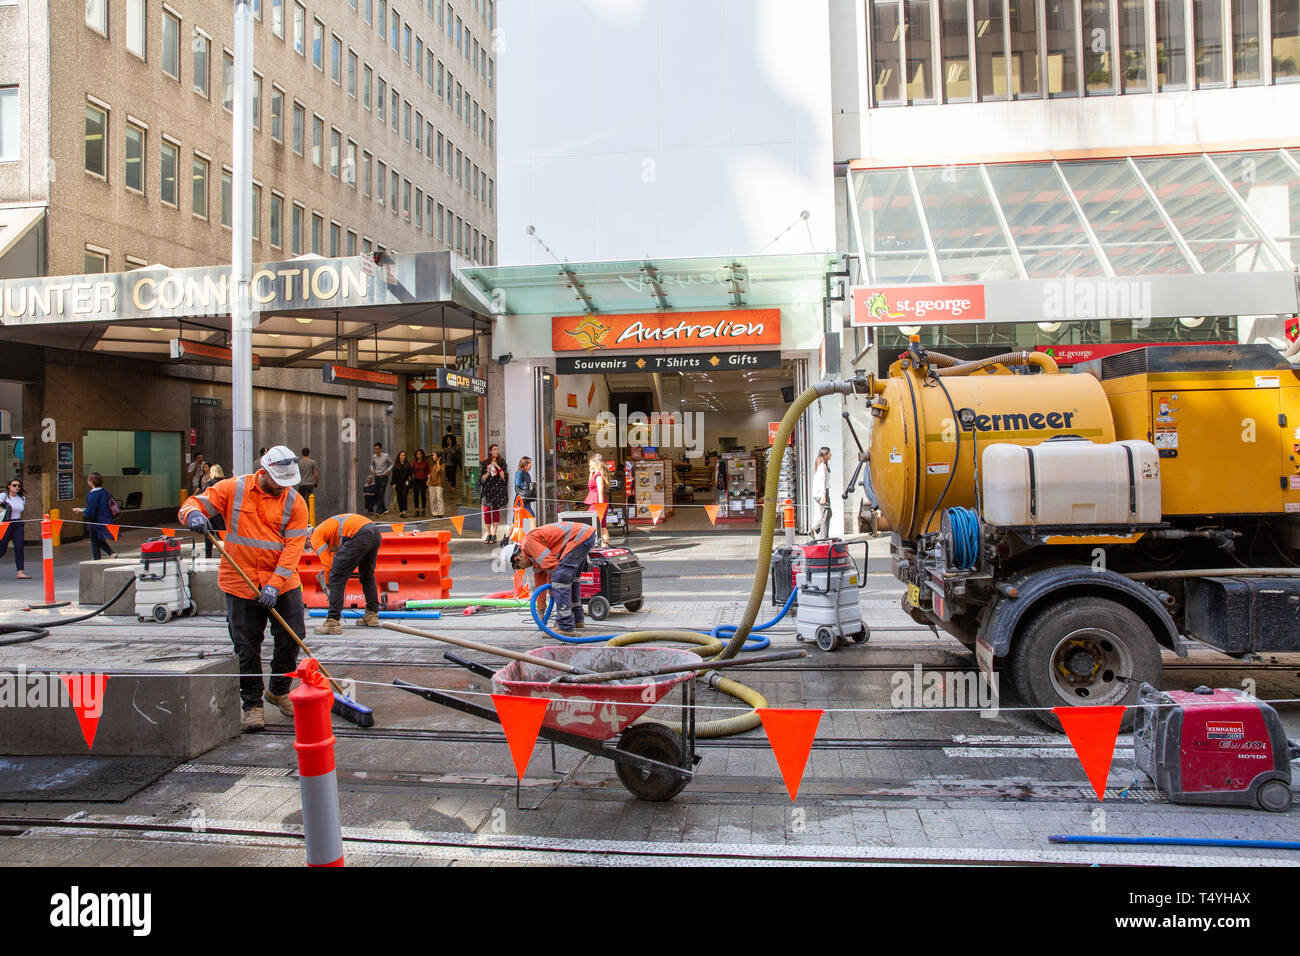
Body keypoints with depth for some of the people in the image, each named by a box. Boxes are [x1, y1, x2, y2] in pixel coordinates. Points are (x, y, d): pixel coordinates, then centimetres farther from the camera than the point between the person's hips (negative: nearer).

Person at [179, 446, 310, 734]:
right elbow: (193, 503, -1)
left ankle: (279, 691, 30)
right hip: (241, 583, -1)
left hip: (283, 583, 1)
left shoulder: (295, 502, -3)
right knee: (246, 646, 3)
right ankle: (252, 704, 18)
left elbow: (293, 547, -9)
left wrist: (274, 584, -19)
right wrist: (194, 514, -27)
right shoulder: (232, 489, -2)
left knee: (291, 639, 5)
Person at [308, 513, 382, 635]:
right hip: (375, 532, 9)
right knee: (367, 575, 27)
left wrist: (328, 586, 18)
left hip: (359, 536, -9)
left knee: (336, 578, -1)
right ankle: (372, 615, 33)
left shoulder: (316, 535, 11)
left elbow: (327, 563, 6)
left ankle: (332, 622, -2)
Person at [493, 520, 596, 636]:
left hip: (581, 536, -11)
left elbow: (551, 564, -18)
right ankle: (577, 621, 34)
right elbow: (539, 581, 26)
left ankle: (565, 627, -8)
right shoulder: (533, 553, 19)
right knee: (571, 578, 25)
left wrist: (552, 585, 2)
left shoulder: (530, 541, -11)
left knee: (559, 580, -10)